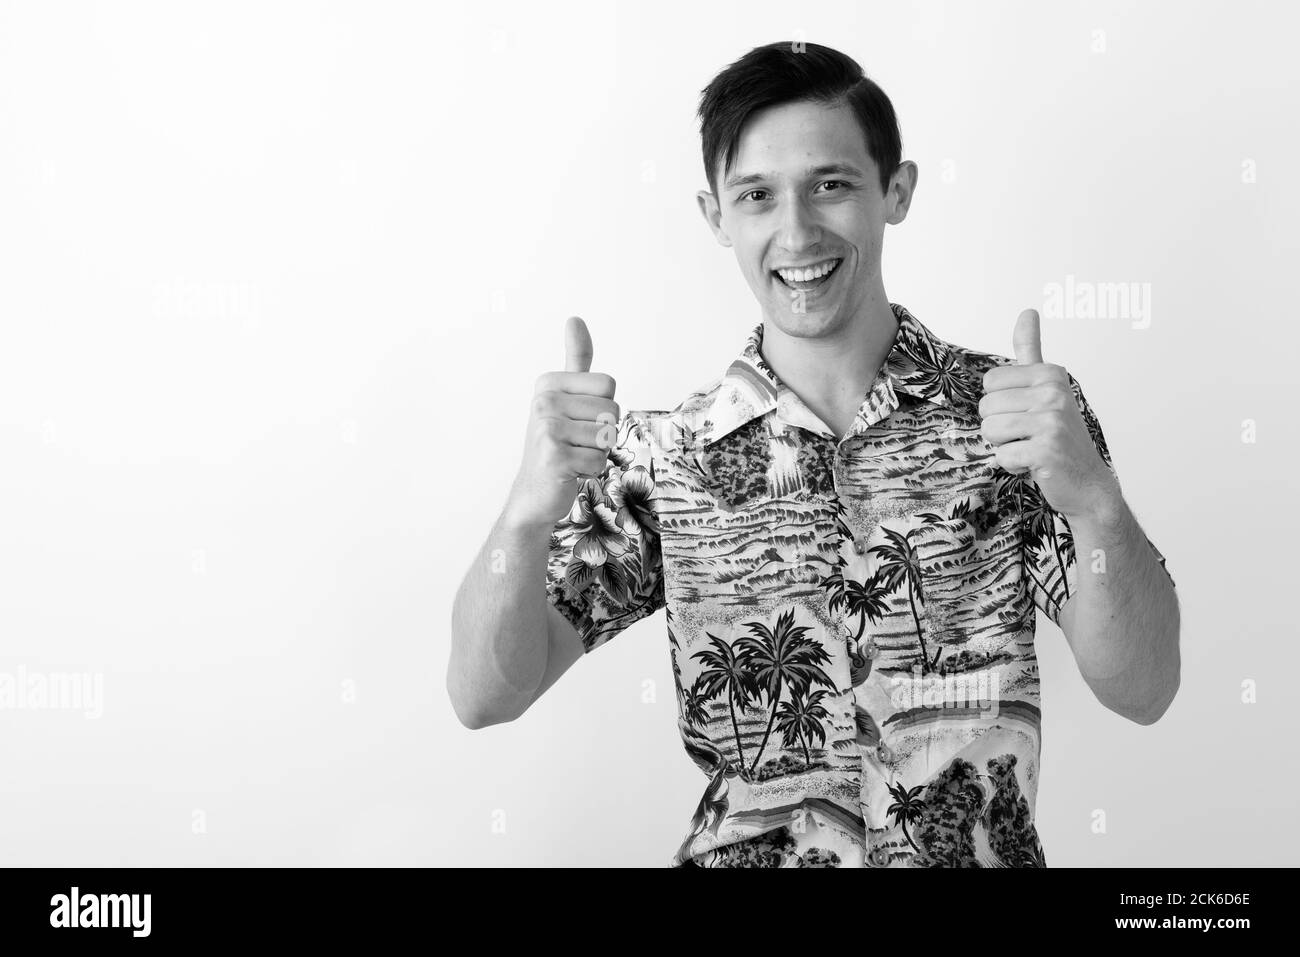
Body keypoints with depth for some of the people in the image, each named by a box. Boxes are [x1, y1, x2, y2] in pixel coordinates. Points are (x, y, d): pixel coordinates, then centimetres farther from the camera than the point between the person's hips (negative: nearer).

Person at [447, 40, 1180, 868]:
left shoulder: (1021, 412, -3)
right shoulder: (659, 460, -3)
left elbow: (1143, 691, -8)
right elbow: (485, 695, -8)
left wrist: (1091, 497, -26)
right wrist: (531, 511, -25)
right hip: (745, 850, 0)